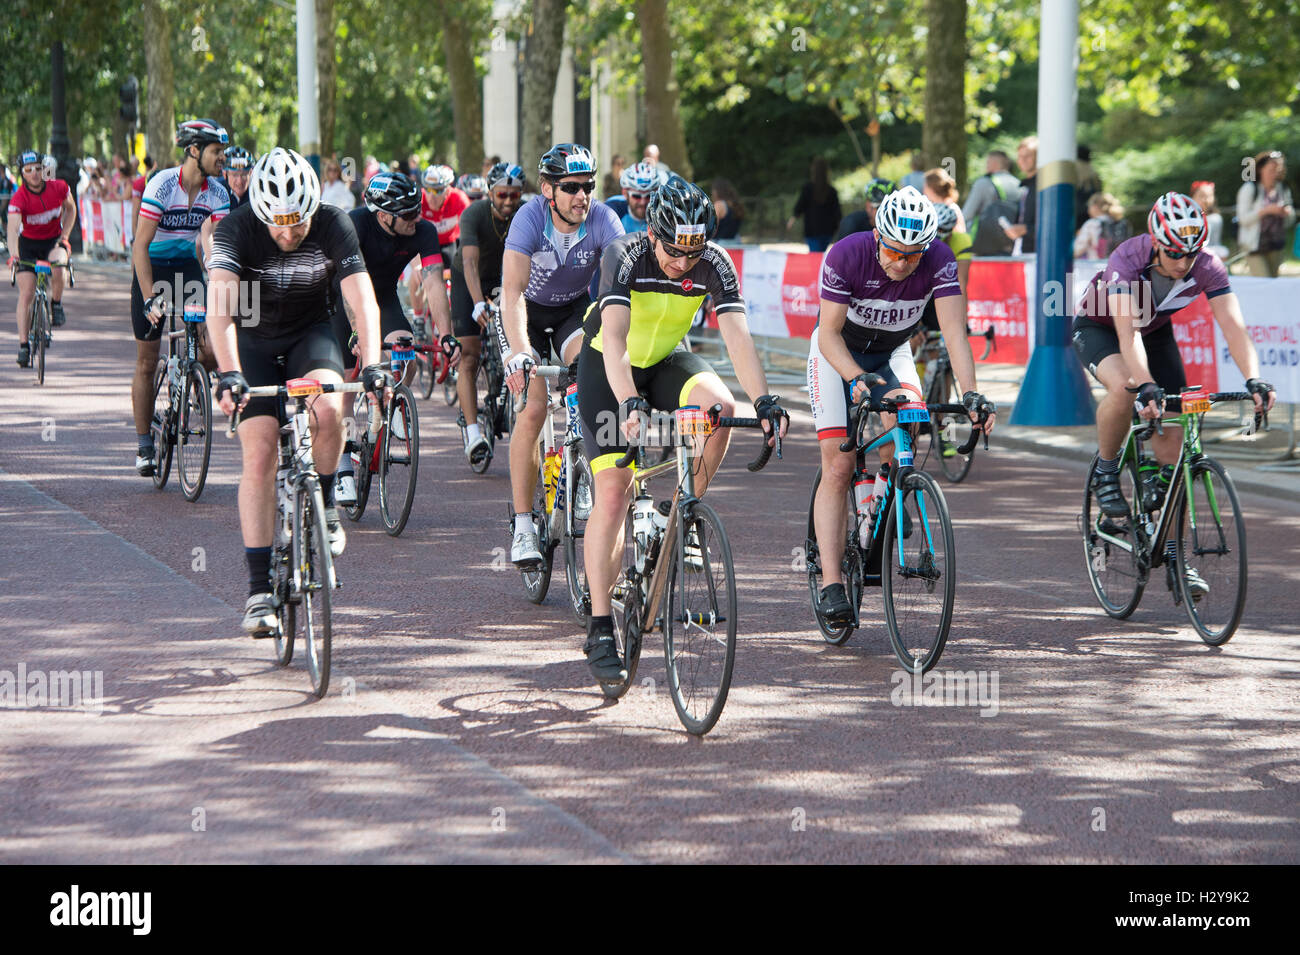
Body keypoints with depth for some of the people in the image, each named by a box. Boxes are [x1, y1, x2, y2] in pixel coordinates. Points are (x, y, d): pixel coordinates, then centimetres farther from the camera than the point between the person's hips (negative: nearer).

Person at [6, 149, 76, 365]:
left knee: (58, 266, -34)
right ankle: (23, 344, -4)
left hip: (54, 240, 1)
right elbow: (12, 228, -34)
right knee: (26, 294, -9)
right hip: (28, 244, 0)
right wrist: (13, 255, -50)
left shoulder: (59, 187, -14)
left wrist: (65, 236, -5)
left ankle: (56, 304, -7)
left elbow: (71, 209, 6)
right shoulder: (19, 198, -22)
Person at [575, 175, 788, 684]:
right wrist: (630, 405, -56)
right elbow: (615, 338, -41)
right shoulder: (623, 256, -29)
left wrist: (765, 402, -43)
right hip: (608, 368, -3)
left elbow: (737, 337, -29)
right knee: (613, 493, -14)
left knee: (720, 405, -30)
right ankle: (600, 629, -10)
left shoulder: (714, 265, -20)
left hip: (666, 361, 3)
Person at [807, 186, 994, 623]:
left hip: (892, 353, 2)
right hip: (838, 354, -2)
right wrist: (857, 379, -44)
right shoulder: (846, 255, -30)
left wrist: (971, 393, -45)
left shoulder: (939, 261, -26)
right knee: (838, 466, -13)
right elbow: (829, 333, -27)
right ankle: (831, 583, -17)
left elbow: (954, 332, -31)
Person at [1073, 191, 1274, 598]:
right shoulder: (1127, 262, -37)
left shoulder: (1206, 269, -27)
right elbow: (1127, 331, -46)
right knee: (1124, 389, -38)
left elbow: (1233, 326, -35)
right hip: (1098, 328, -3)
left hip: (1156, 332, 4)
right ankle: (1105, 473, -10)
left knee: (1171, 445, -6)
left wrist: (1254, 379, -52)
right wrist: (1146, 386, -60)